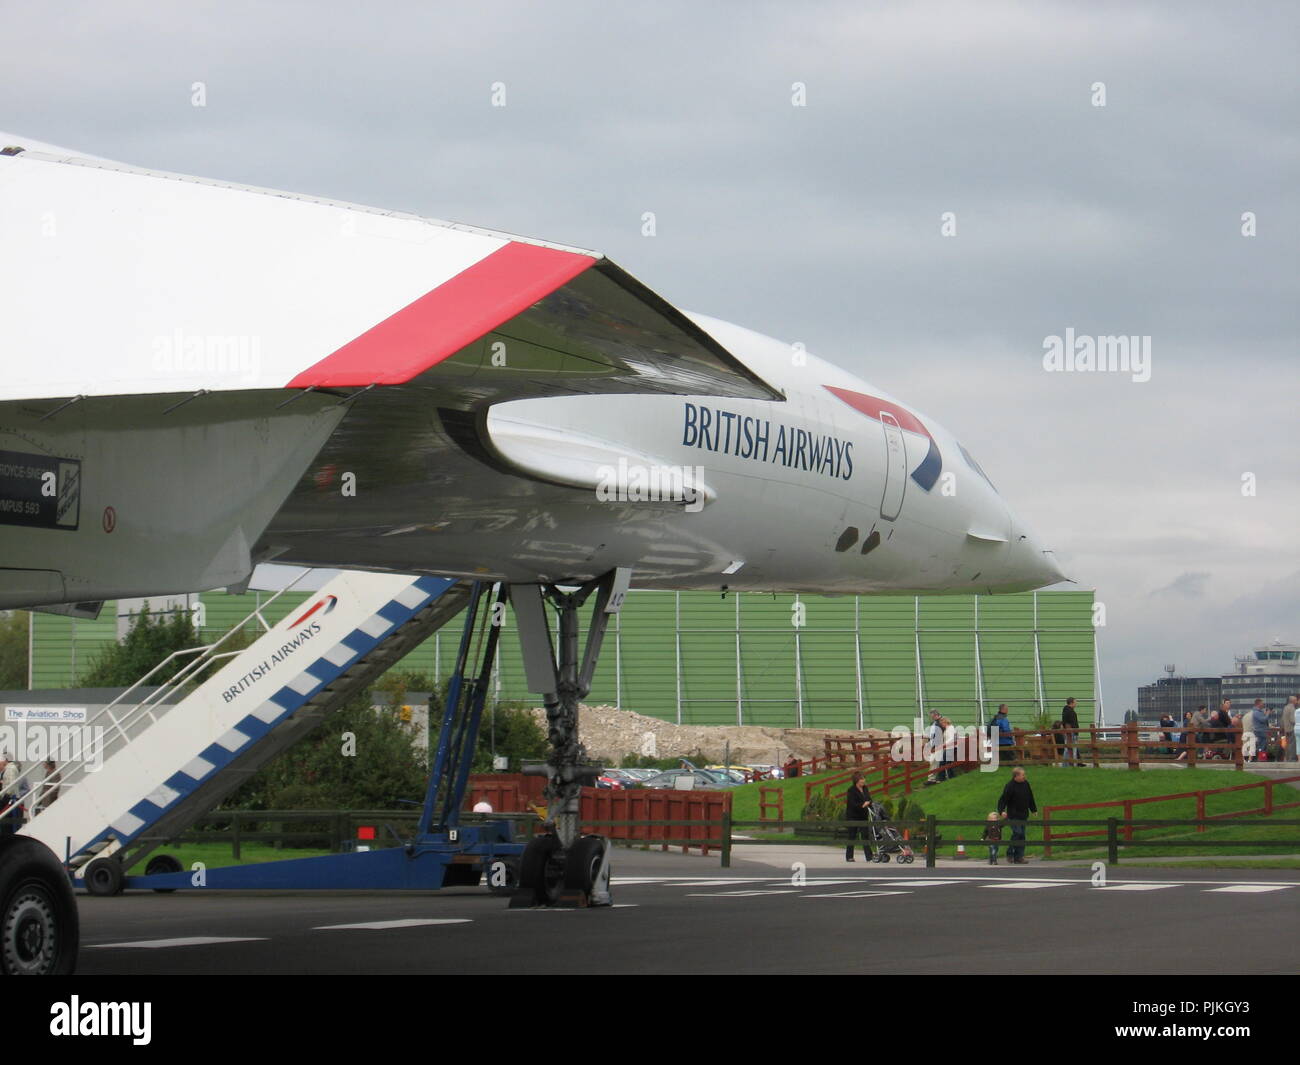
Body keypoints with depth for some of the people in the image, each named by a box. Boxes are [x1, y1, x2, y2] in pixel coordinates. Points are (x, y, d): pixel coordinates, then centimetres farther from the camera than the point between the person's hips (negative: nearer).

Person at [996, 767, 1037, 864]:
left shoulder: (1026, 784, 8)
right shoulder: (1010, 786, -13)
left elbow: (1030, 799, 21)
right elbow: (1003, 799, -16)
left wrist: (1034, 809, 26)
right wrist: (1002, 811, -28)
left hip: (1023, 815, 7)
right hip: (1013, 815, -7)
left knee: (1022, 836, 5)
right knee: (1017, 833, -16)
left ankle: (1019, 857, 8)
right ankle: (1010, 854, -2)